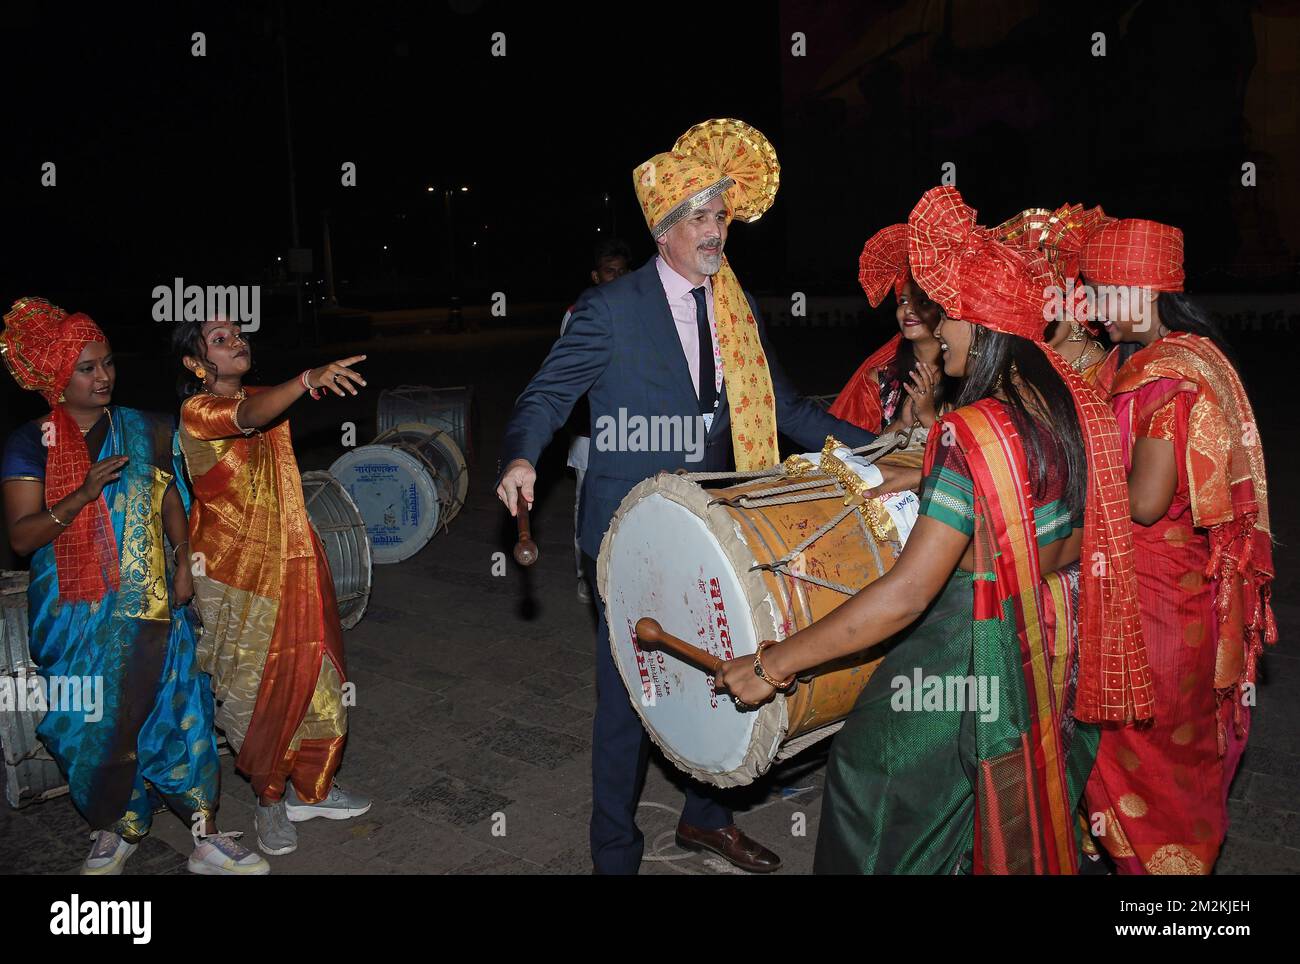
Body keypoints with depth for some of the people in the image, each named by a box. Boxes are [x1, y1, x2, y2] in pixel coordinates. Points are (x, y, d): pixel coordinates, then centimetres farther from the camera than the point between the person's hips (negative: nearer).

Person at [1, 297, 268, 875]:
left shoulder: (141, 430, 4)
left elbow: (170, 499, 13)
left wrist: (182, 566, 3)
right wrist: (83, 494, -23)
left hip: (145, 605, 1)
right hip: (72, 611, -1)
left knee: (172, 710, -1)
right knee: (93, 725, 7)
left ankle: (204, 835, 7)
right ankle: (114, 831, 27)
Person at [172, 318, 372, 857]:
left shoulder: (267, 399, 10)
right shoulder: (197, 411, -13)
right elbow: (248, 418, -36)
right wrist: (307, 379, -53)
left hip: (293, 564, 6)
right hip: (236, 575, -6)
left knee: (311, 678, 11)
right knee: (255, 691, 4)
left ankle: (310, 789, 28)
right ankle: (269, 800, 24)